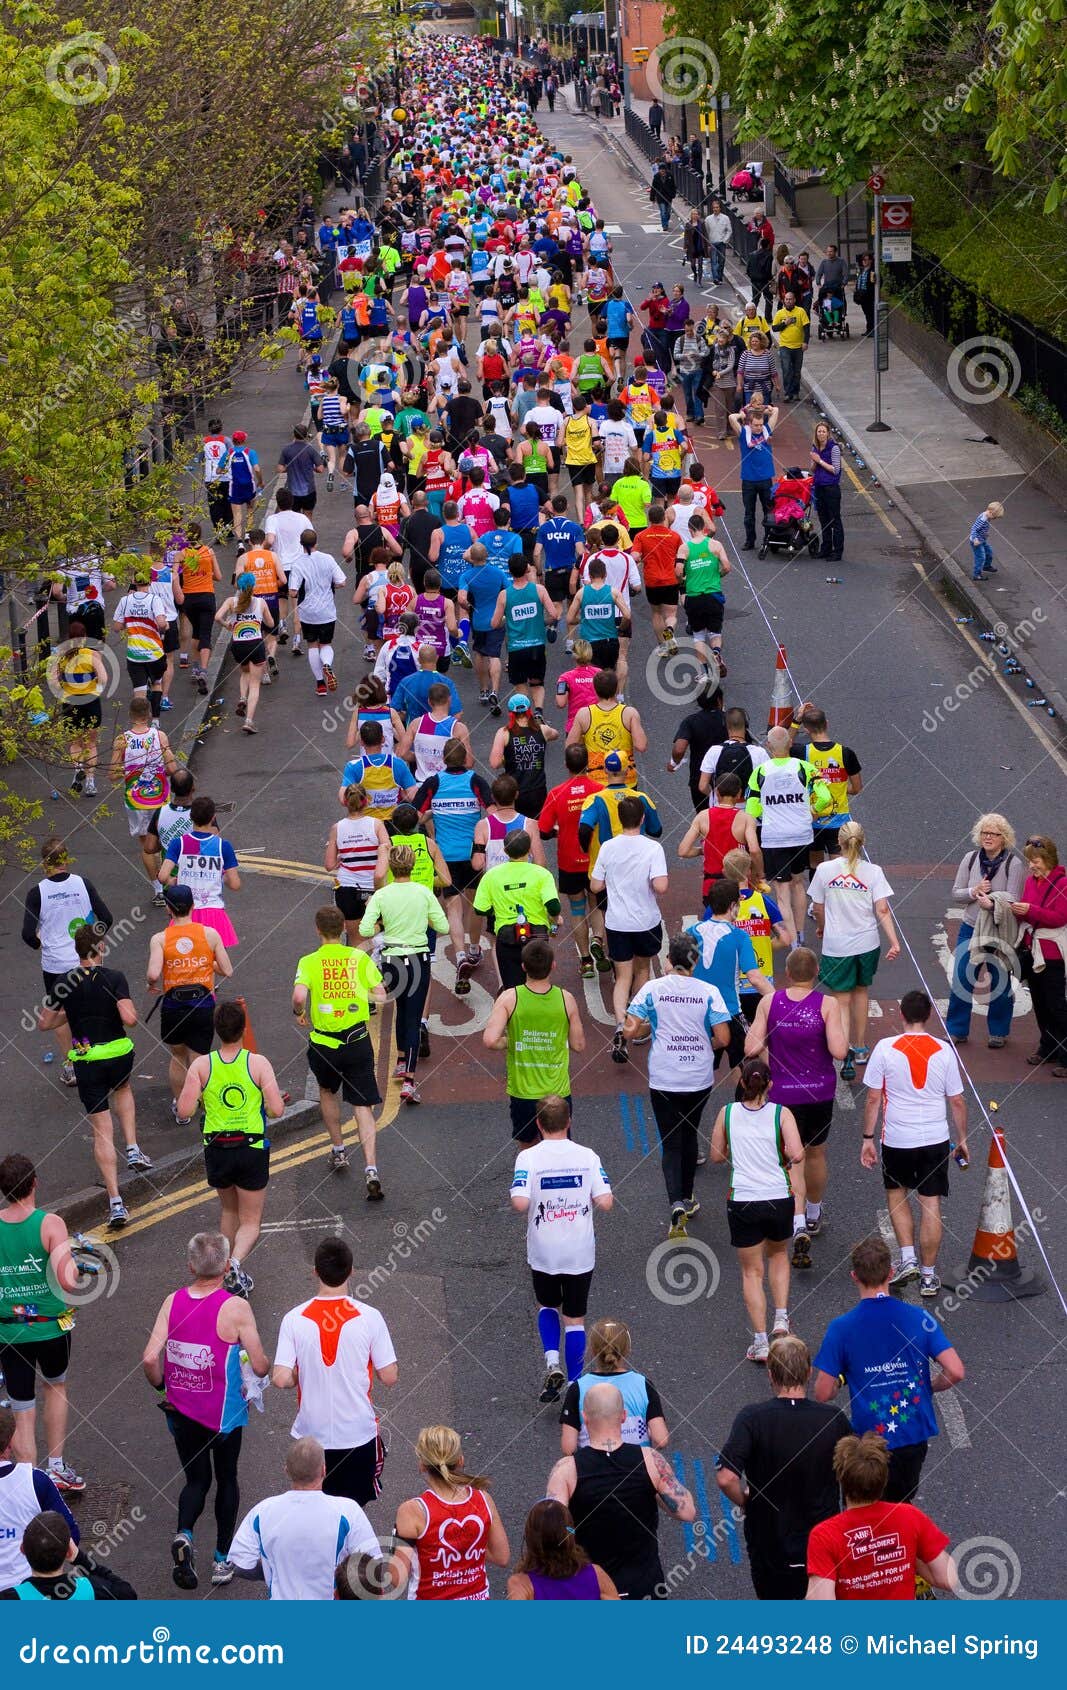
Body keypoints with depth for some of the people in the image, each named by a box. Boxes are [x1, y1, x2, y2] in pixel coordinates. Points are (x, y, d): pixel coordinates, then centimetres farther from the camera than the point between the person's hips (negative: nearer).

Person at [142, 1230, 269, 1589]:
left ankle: (183, 1534, -11)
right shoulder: (235, 1308, -17)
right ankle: (223, 1559, 25)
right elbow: (260, 1365, -14)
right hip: (224, 1412, -2)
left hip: (181, 1411, 3)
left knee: (196, 1479, 17)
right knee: (226, 1478, 18)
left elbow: (150, 1358, -11)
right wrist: (260, 1369, 9)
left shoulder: (173, 1302, -7)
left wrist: (161, 1387, 8)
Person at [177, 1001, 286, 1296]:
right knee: (250, 1221, 9)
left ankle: (232, 1275, 28)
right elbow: (277, 1110, -14)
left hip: (216, 1150, 2)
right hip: (252, 1150, -2)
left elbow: (185, 1111, -11)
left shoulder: (201, 1066, -7)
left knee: (228, 1211, 26)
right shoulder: (258, 1063, -10)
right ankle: (235, 1263, -18)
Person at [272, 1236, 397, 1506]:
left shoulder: (295, 1319, -12)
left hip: (311, 1433, 1)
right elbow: (389, 1377, -9)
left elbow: (280, 1380, -15)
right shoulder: (369, 1317, -14)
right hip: (358, 1433, -1)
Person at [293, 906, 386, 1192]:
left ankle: (338, 1150, 34)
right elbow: (381, 996, 0)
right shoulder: (360, 957, 0)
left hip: (323, 1044, -1)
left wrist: (299, 1013, 0)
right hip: (359, 1042, 1)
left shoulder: (309, 962, -7)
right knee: (363, 1107, 3)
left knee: (327, 1092, 29)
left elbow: (299, 996, -21)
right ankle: (371, 1171, -11)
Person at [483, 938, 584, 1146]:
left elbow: (490, 1041, -22)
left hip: (522, 1092, 0)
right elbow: (578, 1046, -1)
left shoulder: (509, 999, -13)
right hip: (558, 1093, 0)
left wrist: (510, 1042, -1)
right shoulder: (566, 999, -9)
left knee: (528, 1147, 22)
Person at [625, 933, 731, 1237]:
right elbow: (723, 1039, -11)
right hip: (700, 1079, 1)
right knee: (689, 1134, 23)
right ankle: (687, 1198, 36)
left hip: (663, 1080, -1)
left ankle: (677, 1204, -17)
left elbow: (630, 1030, -11)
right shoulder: (709, 992, -8)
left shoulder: (652, 989, -9)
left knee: (671, 1144, 3)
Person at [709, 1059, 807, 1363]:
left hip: (742, 1202, 0)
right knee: (779, 1254, 28)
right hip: (779, 1199, 0)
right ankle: (781, 1318, 18)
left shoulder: (727, 1113, -2)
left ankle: (760, 1342, 7)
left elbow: (717, 1156, 7)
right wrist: (785, 1157, 5)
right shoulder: (781, 1114, -6)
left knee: (752, 1271, 12)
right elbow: (797, 1155, -16)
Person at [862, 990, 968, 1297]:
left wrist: (868, 1138, 3)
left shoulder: (885, 1048, -10)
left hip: (896, 1140, -1)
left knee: (896, 1194, 22)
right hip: (935, 1140, 1)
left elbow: (873, 1098, -6)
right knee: (931, 1205, 7)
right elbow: (957, 1101, 1)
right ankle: (928, 1277, 12)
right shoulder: (944, 1050, -5)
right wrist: (962, 1140, 13)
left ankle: (907, 1259, 12)